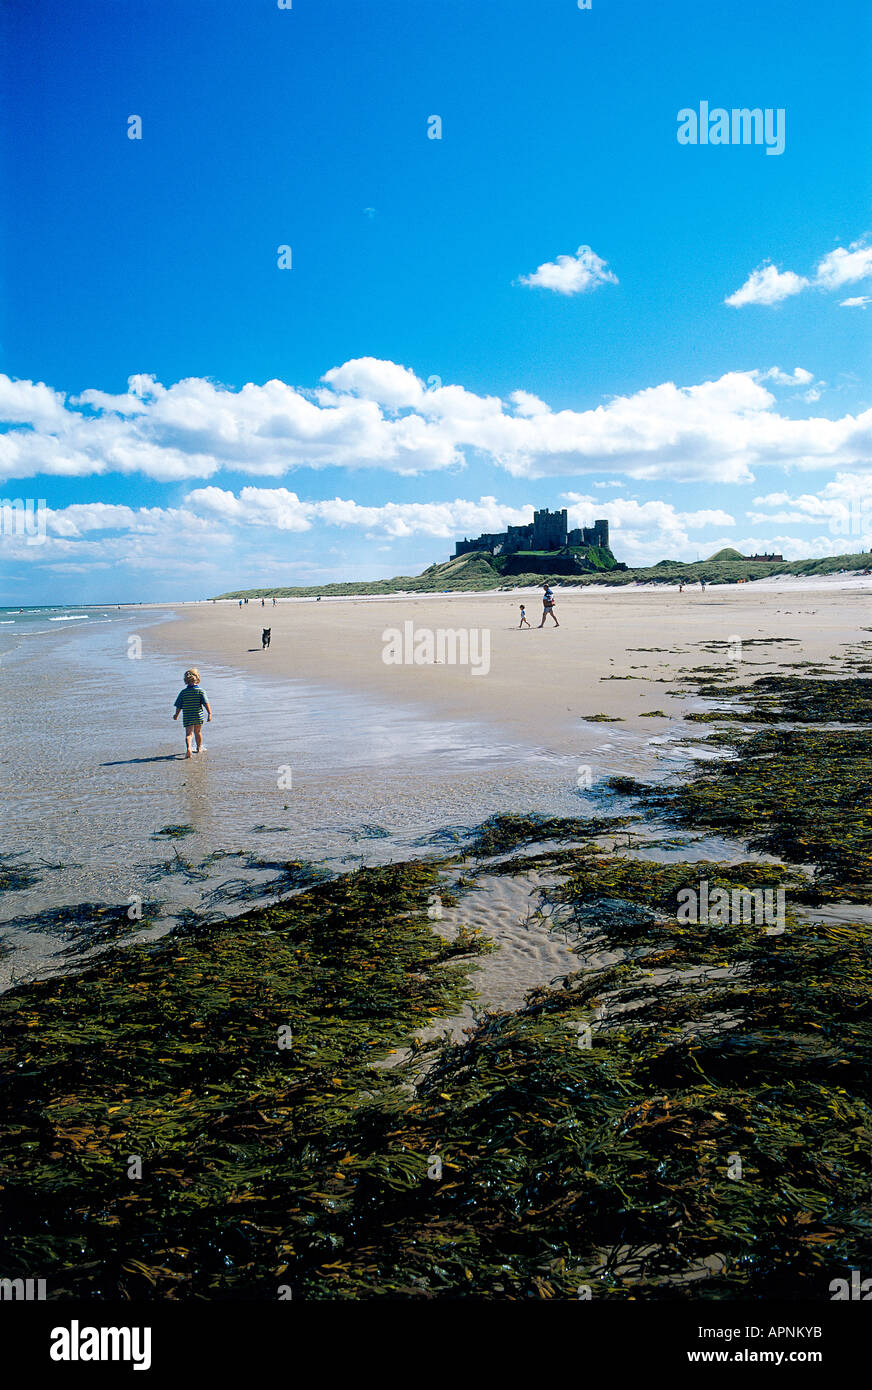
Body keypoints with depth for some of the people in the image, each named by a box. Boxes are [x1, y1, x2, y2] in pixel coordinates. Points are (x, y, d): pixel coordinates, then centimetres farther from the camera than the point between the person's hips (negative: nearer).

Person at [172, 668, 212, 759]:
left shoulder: (183, 692, -3)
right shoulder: (200, 691, -6)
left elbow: (179, 706, 2)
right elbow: (206, 703, -15)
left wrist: (176, 715, 17)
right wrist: (210, 713, -14)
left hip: (187, 717, 0)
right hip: (198, 716, 0)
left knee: (188, 733, -2)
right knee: (198, 732, 18)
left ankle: (188, 748, -25)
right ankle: (199, 748, 33)